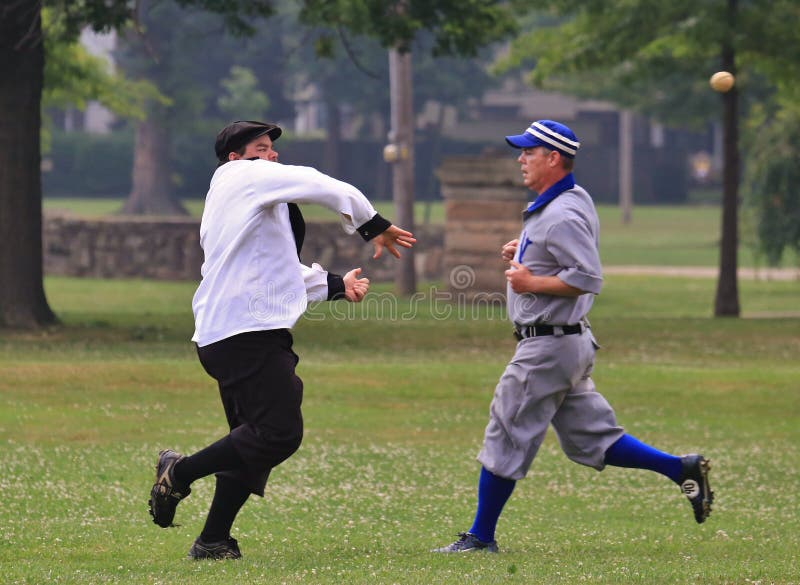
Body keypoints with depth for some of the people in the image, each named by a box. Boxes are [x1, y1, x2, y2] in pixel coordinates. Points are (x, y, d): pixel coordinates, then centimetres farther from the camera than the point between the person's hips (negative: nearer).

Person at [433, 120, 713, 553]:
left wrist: (531, 283, -20)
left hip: (548, 347, -10)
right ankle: (681, 469, 7)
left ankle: (481, 537, 5)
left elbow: (588, 278, -27)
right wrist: (523, 254, 11)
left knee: (506, 436, -2)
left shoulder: (561, 216, -20)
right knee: (591, 438, 12)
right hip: (568, 343, 10)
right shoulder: (573, 200, 13)